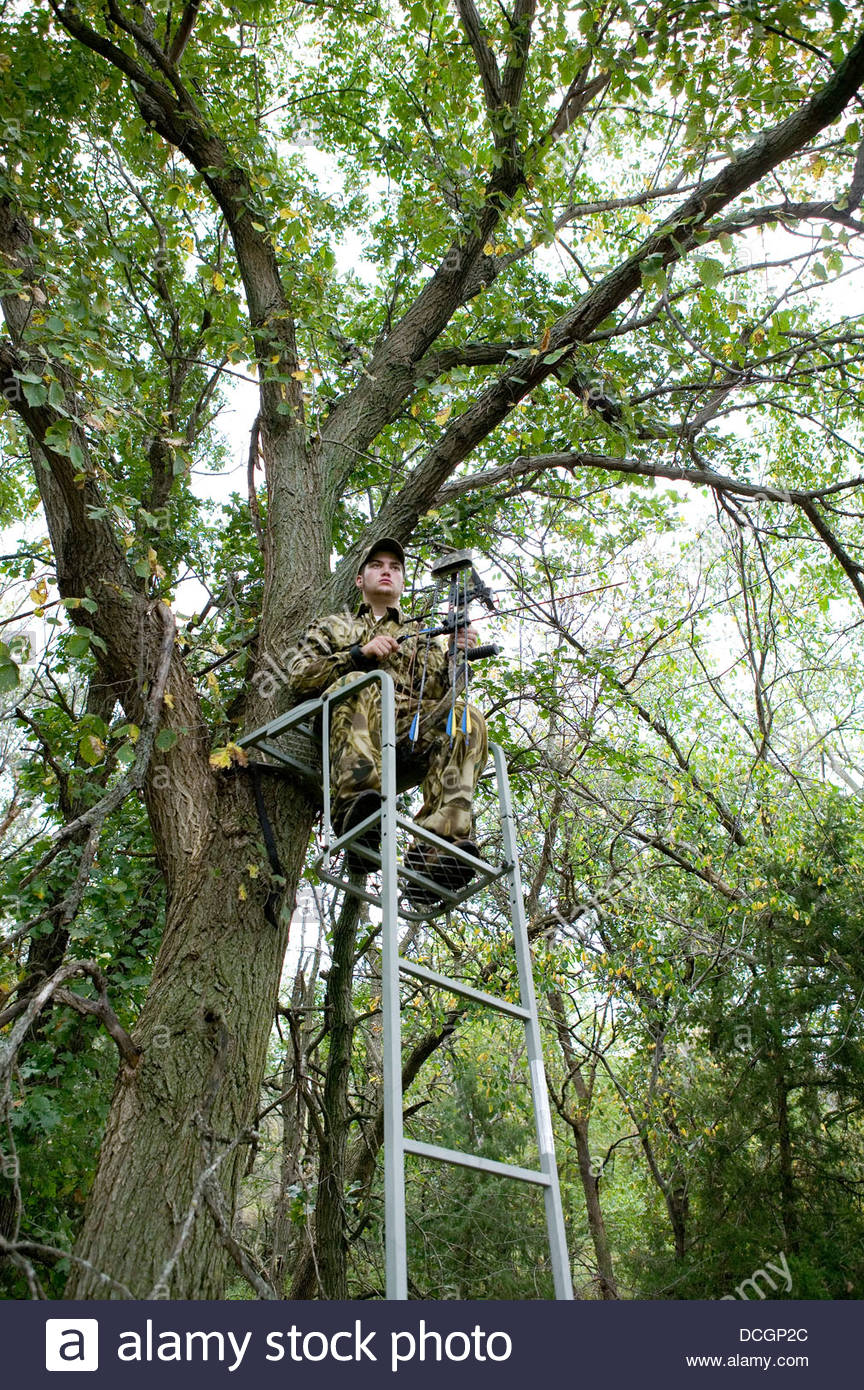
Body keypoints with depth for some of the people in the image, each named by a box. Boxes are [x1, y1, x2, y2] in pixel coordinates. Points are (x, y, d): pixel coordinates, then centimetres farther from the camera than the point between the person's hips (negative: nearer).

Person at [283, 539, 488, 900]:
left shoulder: (421, 637, 35)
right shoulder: (333, 626, 30)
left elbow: (438, 695, 17)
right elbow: (297, 679, 10)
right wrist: (360, 654, -2)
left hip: (409, 725, 2)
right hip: (350, 728, -2)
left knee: (468, 719, -29)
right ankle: (356, 808, -48)